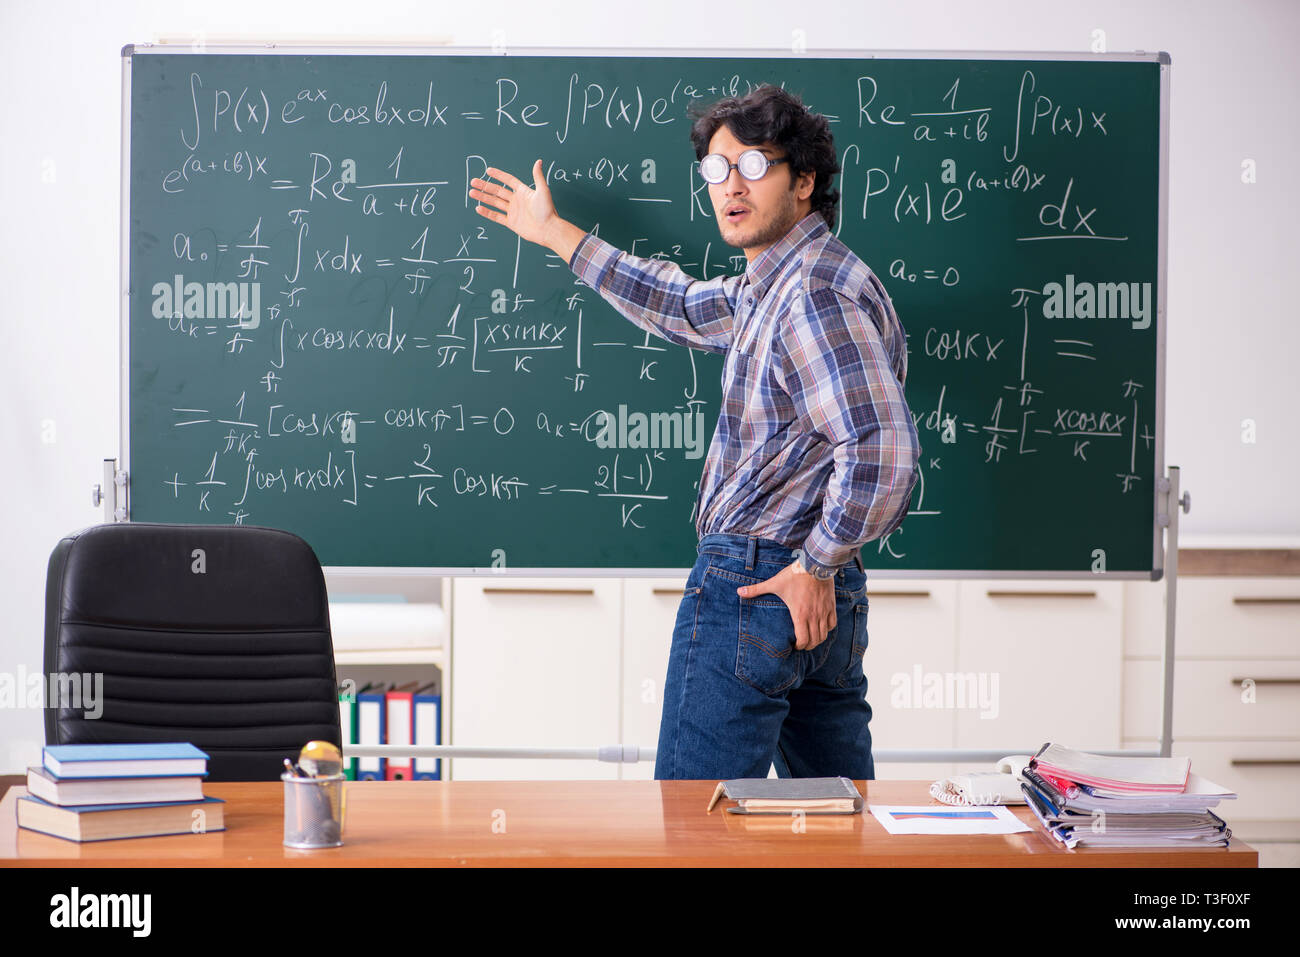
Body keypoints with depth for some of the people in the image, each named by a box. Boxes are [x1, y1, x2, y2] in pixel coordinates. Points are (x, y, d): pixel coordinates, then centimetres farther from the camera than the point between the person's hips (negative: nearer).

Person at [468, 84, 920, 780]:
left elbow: (881, 449, -28)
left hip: (754, 585, -10)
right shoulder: (772, 284, 14)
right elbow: (685, 308, 32)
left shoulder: (813, 295, -19)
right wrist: (555, 234, 36)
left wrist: (814, 567, -17)